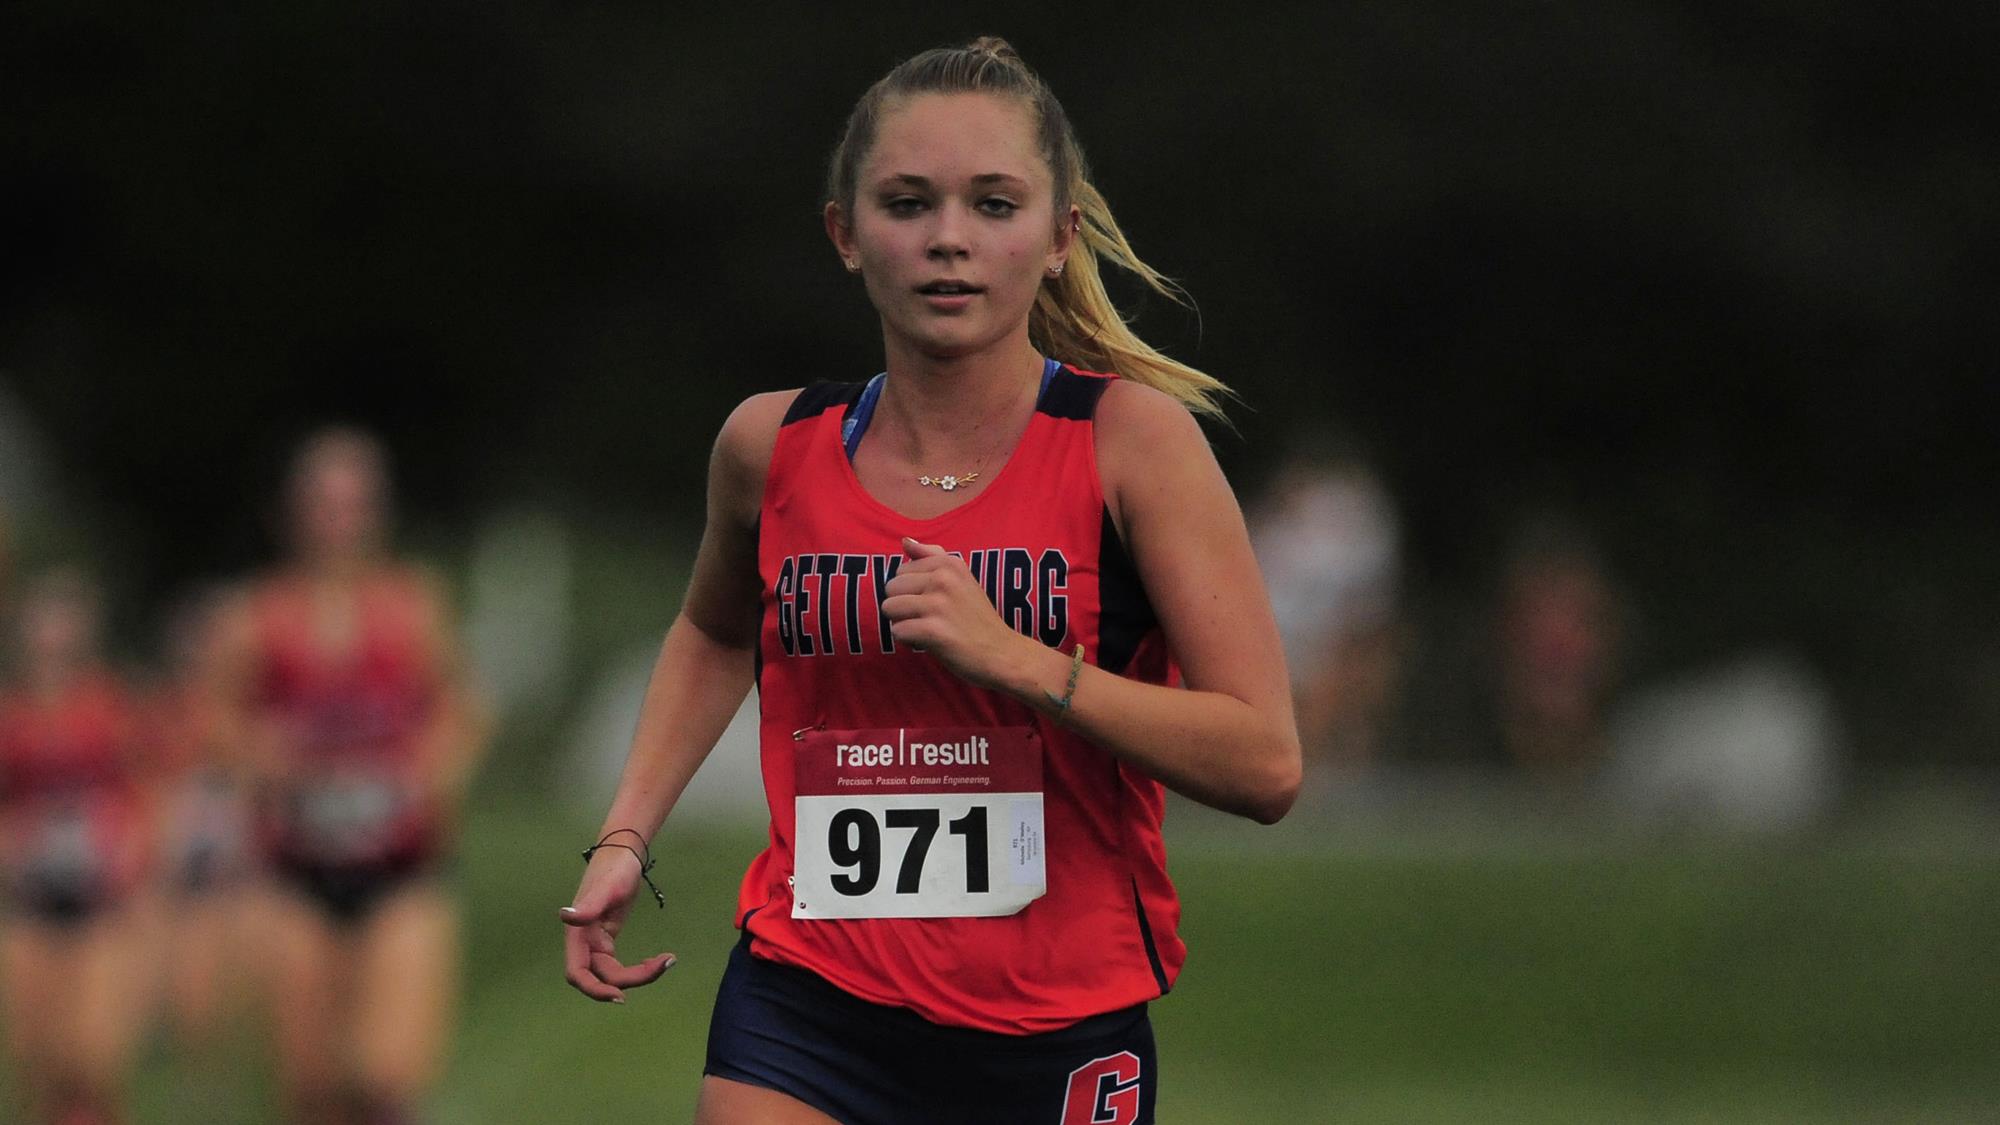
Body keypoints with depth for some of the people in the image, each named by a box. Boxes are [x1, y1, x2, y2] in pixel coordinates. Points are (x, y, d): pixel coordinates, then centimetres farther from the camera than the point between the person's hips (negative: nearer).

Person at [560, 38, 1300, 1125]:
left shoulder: (1131, 436, -8)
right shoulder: (772, 445, 1)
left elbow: (1264, 764, -13)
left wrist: (1014, 659, -22)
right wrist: (625, 839, 14)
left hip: (1057, 1036, -2)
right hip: (805, 1017, 2)